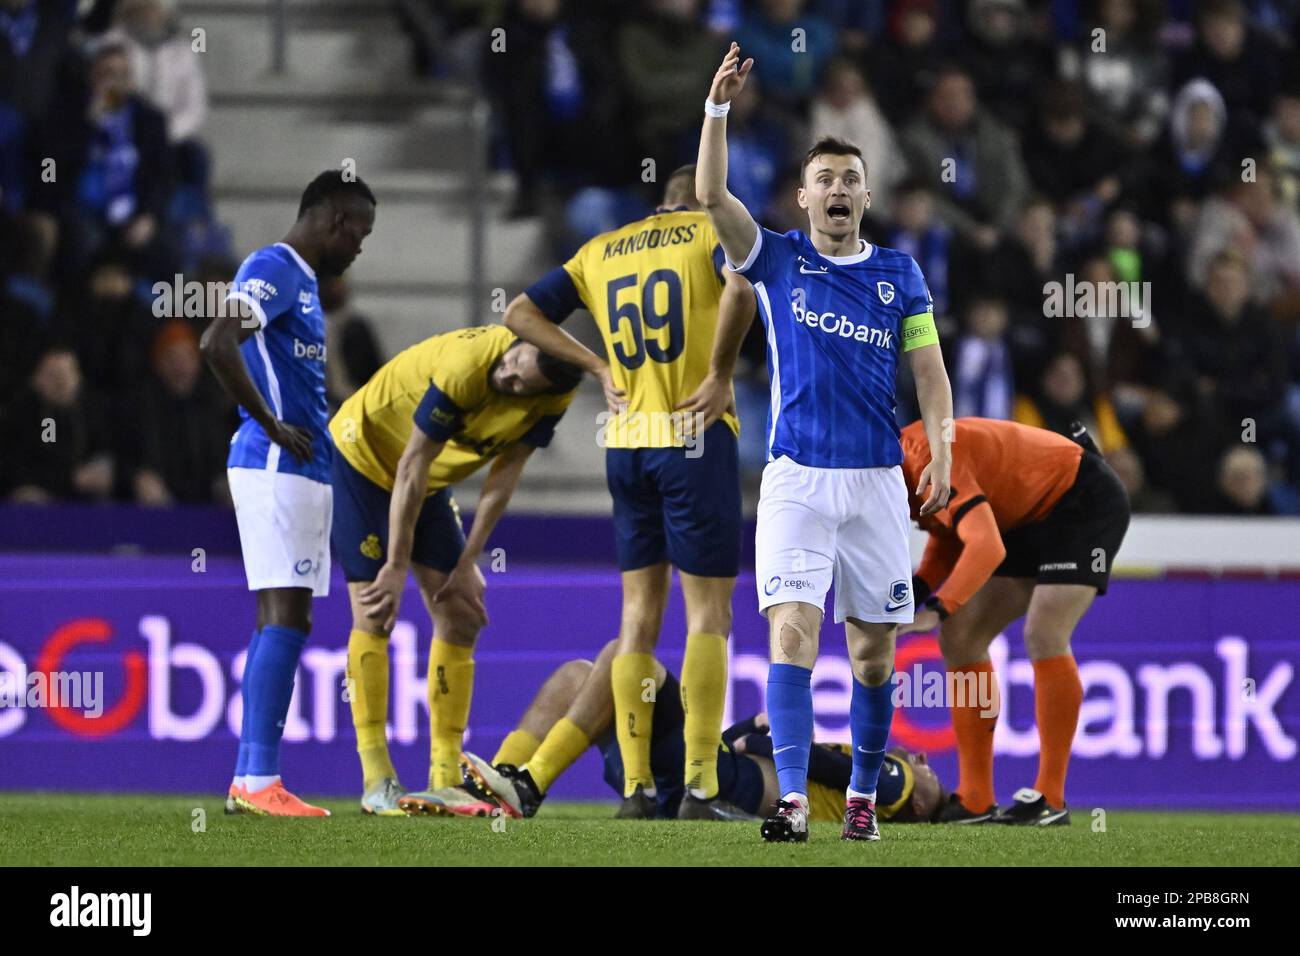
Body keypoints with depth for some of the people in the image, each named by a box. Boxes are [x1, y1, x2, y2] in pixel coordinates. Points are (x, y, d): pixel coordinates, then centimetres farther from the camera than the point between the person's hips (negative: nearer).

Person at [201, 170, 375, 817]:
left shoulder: (303, 279, 20)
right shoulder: (273, 269, -11)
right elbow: (216, 344, -25)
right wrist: (273, 427, -19)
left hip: (302, 470, 10)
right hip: (277, 467, -10)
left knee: (285, 624, 9)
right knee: (284, 621, -13)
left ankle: (247, 781, 10)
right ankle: (259, 781, -16)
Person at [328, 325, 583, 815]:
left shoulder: (554, 398, -18)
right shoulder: (464, 367, -36)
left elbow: (503, 478, -9)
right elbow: (411, 468, -29)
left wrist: (466, 566, -12)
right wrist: (396, 567, -23)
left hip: (432, 482, 7)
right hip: (362, 457, -7)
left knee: (460, 618, -1)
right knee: (374, 615, -14)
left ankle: (445, 776, 2)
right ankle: (376, 779, -13)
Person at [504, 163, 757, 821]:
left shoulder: (601, 252, 17)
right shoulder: (715, 230, 2)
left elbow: (521, 313, 17)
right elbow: (739, 289, -20)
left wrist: (599, 368, 12)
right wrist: (721, 374, -12)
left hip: (627, 441, 5)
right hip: (696, 441, -5)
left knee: (639, 613, 11)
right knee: (708, 615, -2)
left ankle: (636, 786, 7)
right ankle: (700, 785, -11)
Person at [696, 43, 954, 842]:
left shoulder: (899, 273, 8)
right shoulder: (778, 260, 5)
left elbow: (929, 366, 4)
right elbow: (711, 195, -7)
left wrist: (941, 450, -10)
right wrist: (719, 106, -17)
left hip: (876, 479, 2)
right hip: (796, 479, -2)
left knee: (874, 652, 6)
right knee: (793, 632, -15)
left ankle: (864, 798, 19)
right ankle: (793, 799, -21)